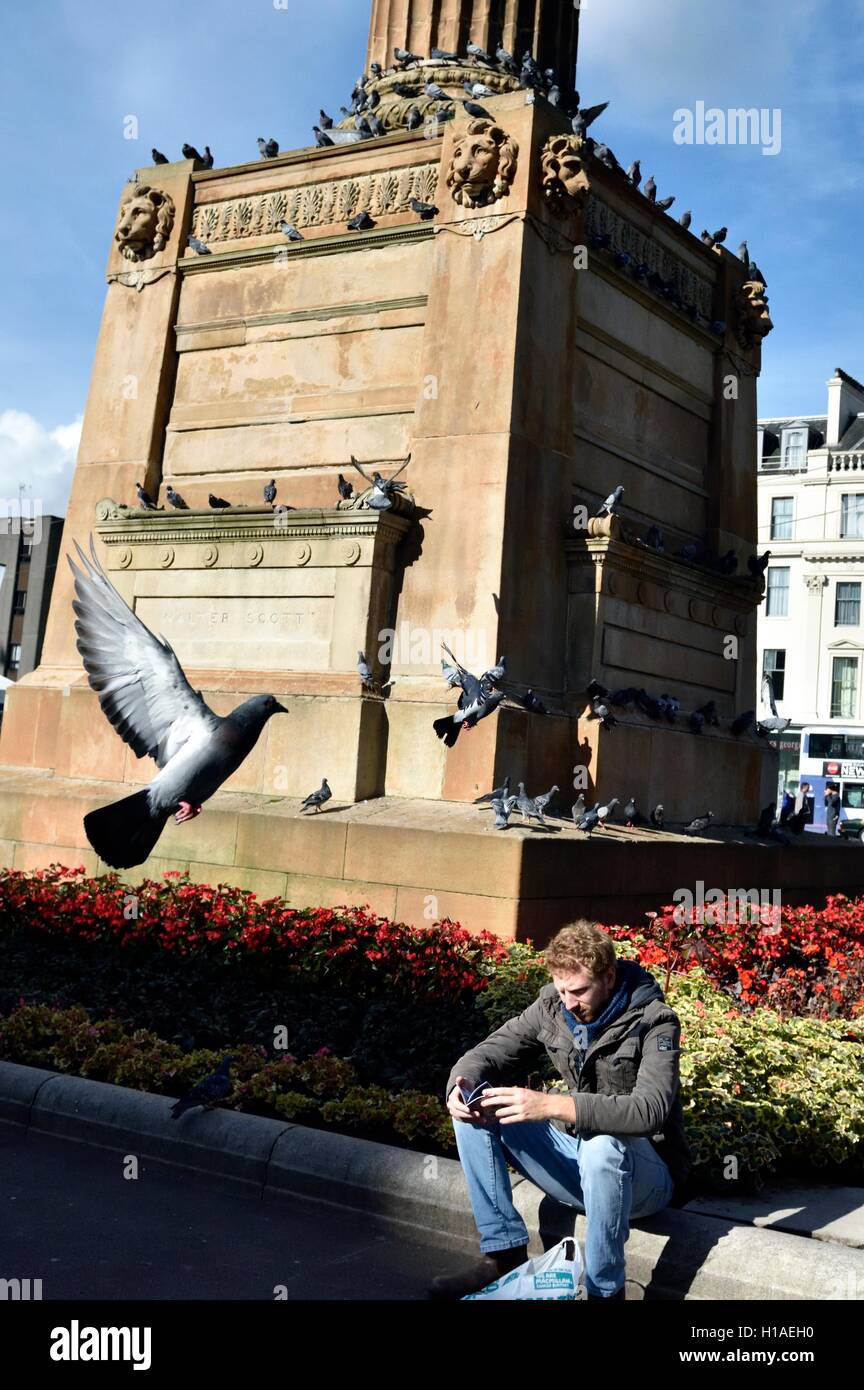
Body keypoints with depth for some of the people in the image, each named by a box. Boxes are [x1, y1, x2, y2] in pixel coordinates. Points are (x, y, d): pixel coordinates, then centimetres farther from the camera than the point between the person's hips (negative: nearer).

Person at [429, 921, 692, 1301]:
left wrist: (551, 1105, -45)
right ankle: (504, 1253, -5)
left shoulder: (654, 1021, -19)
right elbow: (488, 1053, 1)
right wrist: (463, 1085, -25)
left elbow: (650, 1110, -34)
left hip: (643, 1173, -5)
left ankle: (605, 1290, -18)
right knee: (475, 1111, -11)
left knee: (603, 1145, -40)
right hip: (576, 1158, 6)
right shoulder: (552, 1006, -4)